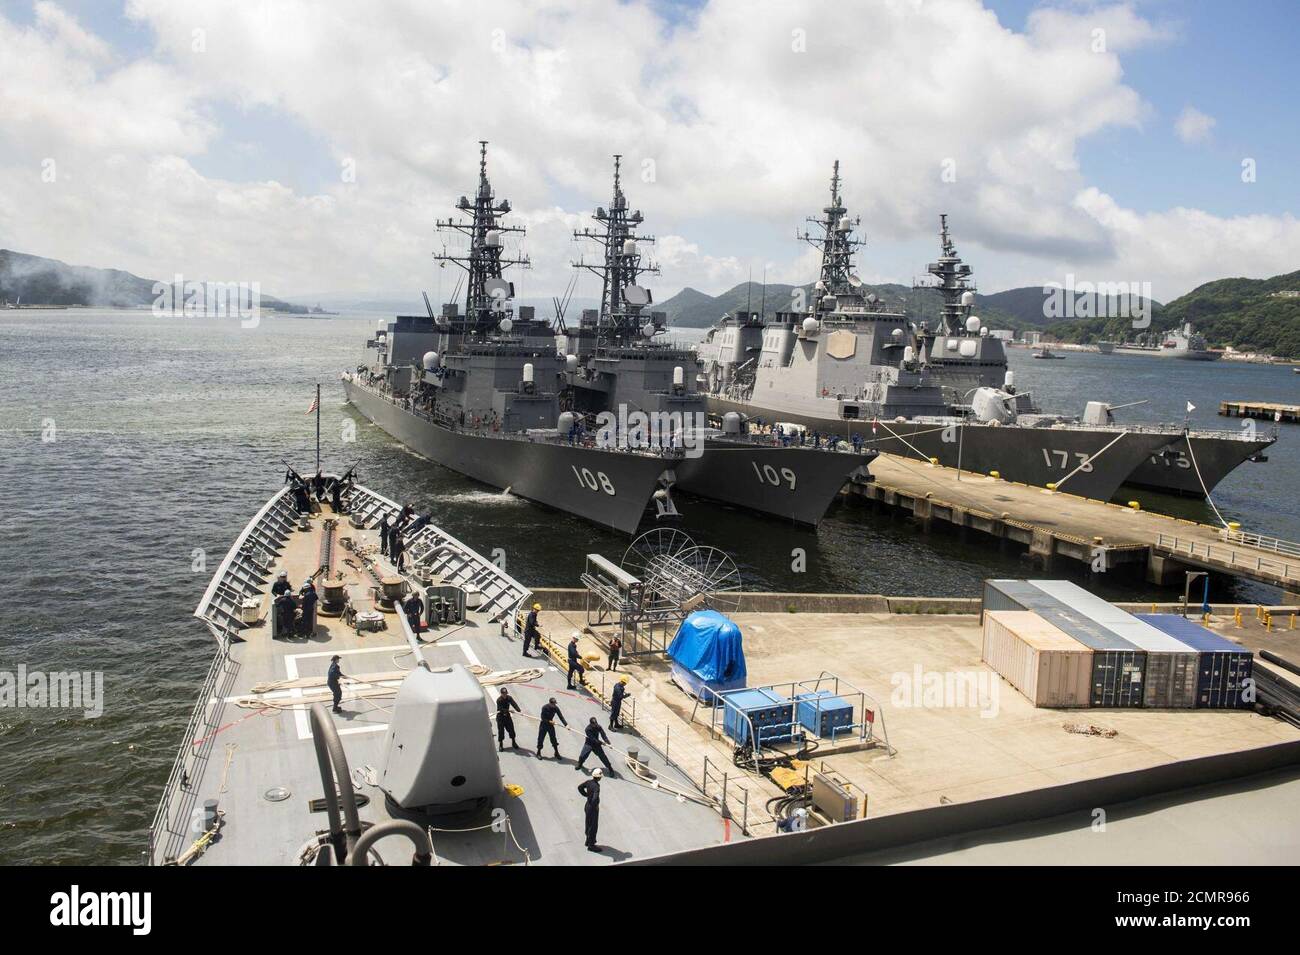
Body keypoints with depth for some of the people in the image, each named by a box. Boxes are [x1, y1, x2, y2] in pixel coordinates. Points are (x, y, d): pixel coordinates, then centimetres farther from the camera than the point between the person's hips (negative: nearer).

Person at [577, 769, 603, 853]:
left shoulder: (588, 782, -6)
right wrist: (595, 806, -23)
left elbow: (580, 787, 11)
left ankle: (589, 840, 42)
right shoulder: (596, 786, -30)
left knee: (589, 824, 24)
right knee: (593, 827, 7)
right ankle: (591, 845, 18)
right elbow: (595, 798, -43)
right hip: (593, 809, -8)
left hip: (587, 806, 8)